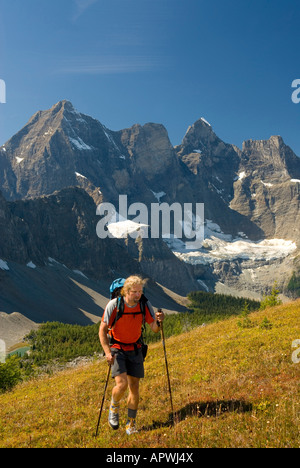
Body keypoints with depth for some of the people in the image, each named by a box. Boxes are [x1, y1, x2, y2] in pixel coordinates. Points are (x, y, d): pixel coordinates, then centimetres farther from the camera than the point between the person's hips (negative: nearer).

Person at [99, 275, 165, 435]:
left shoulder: (144, 305, -12)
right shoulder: (114, 305, -20)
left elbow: (154, 329, -8)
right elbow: (102, 330, -12)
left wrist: (159, 321, -30)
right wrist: (108, 352, -22)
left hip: (135, 349, 3)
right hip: (117, 348, -3)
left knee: (134, 388, 3)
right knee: (122, 384, -17)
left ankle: (131, 425, 25)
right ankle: (114, 408, 17)